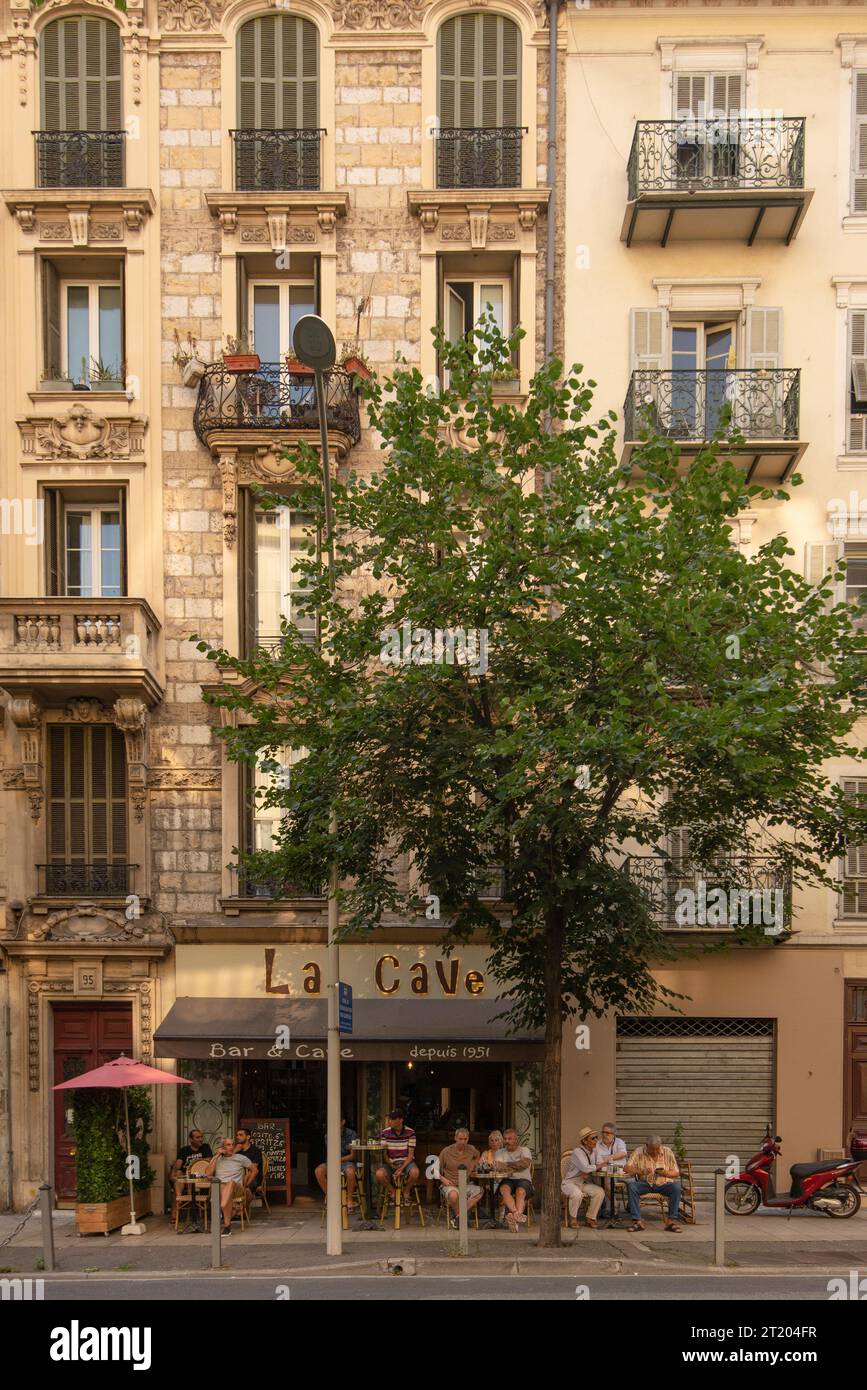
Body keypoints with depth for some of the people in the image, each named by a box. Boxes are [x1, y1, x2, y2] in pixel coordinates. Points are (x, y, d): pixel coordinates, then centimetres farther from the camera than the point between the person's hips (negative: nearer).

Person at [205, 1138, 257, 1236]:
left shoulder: (241, 1158, 20)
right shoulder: (217, 1159, 23)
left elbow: (254, 1170, 22)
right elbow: (208, 1173, 5)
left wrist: (246, 1184, 11)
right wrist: (217, 1155, 5)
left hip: (236, 1187, 0)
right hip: (218, 1187, 0)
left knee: (231, 1183, -40)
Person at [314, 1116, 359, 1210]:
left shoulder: (351, 1134, -4)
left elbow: (353, 1156, -6)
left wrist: (339, 1160, -15)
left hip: (347, 1162, -4)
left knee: (350, 1171, -39)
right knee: (319, 1171, -27)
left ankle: (349, 1201, -21)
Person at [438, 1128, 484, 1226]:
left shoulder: (471, 1149, 7)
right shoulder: (446, 1151, -3)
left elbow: (478, 1156, 32)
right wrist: (443, 1179, -12)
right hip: (450, 1185, -4)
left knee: (479, 1191, -29)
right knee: (453, 1196, -40)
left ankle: (456, 1217, -23)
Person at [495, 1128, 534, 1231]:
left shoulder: (524, 1150, 10)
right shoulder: (500, 1152, 16)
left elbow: (525, 1163, -10)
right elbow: (498, 1166, -3)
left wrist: (507, 1164, -2)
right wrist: (517, 1166, -7)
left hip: (523, 1180, -1)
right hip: (507, 1180, 1)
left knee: (520, 1192, -34)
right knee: (505, 1190, -33)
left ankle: (514, 1218, -48)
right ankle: (517, 1214, -50)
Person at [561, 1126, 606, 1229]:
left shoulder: (594, 1151, 6)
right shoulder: (577, 1152, -19)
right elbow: (585, 1168, -30)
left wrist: (588, 1172, -13)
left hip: (584, 1183, 7)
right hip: (570, 1183, -7)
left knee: (600, 1191, -19)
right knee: (577, 1194, -37)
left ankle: (591, 1218, -3)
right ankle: (573, 1218, -11)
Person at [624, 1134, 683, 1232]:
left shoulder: (667, 1152, -2)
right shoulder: (639, 1152, -5)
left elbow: (676, 1173, 0)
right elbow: (626, 1168, -12)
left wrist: (665, 1173, -21)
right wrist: (641, 1171, -29)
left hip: (663, 1184, 0)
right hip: (645, 1183, 0)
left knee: (676, 1187, -30)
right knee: (632, 1187, -30)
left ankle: (671, 1220, -22)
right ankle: (637, 1221, -26)